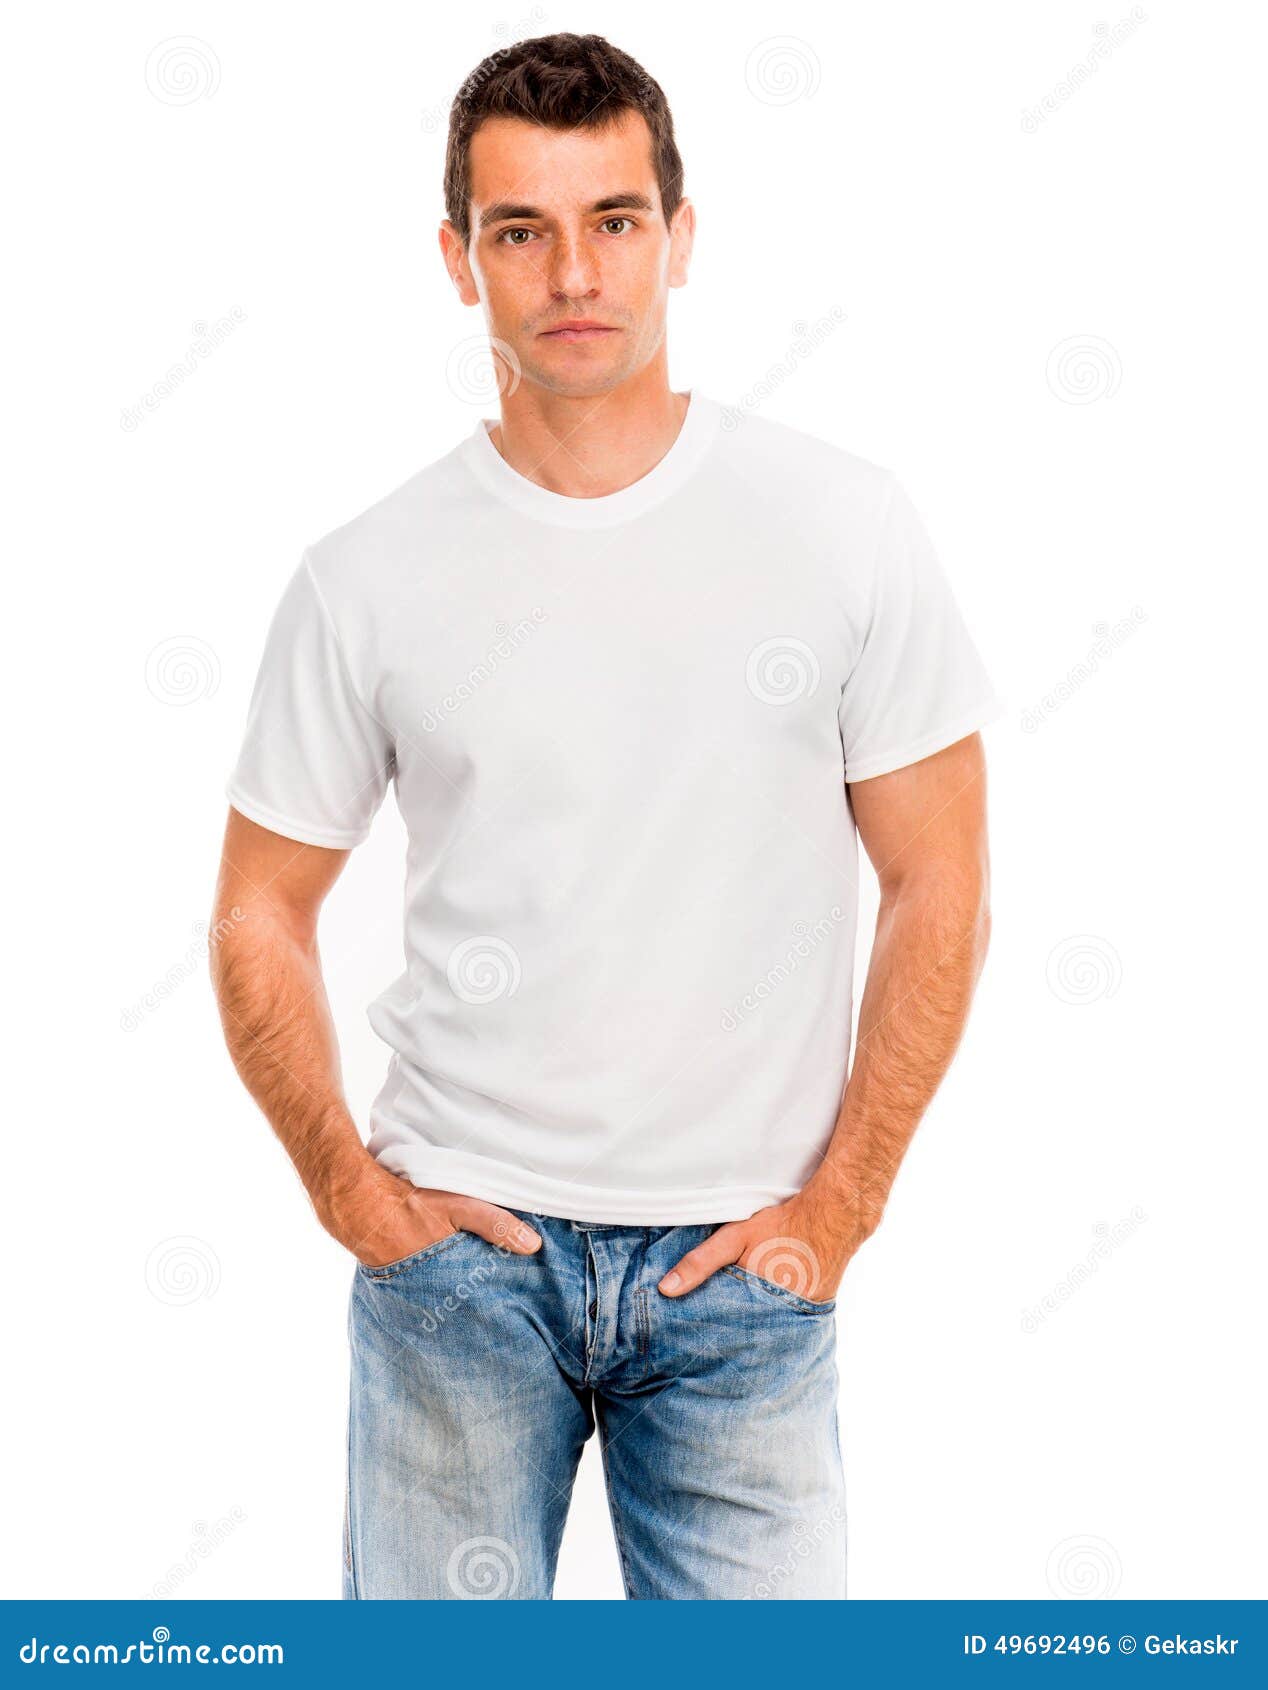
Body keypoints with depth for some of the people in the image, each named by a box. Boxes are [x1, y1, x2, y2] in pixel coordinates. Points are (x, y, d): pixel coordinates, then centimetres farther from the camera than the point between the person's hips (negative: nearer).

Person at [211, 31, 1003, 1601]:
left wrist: (835, 1208, -3)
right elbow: (263, 912, 6)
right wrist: (353, 1195, -1)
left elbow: (937, 891, 0)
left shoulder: (846, 527, -4)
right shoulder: (368, 578, -2)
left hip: (738, 1262, 0)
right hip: (456, 1243, 1)